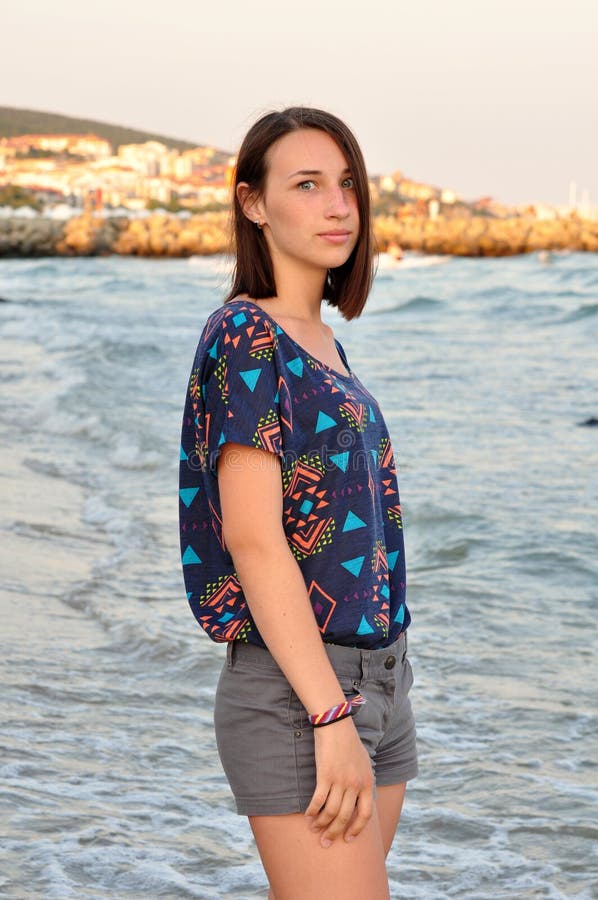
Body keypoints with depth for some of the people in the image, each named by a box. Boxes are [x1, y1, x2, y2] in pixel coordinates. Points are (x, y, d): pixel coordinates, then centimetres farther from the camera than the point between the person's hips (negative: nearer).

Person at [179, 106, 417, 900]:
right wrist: (332, 718, -21)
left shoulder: (321, 343, 15)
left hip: (375, 679, 8)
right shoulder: (244, 336, -11)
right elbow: (252, 537, -19)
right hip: (296, 693, -8)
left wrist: (365, 704, 19)